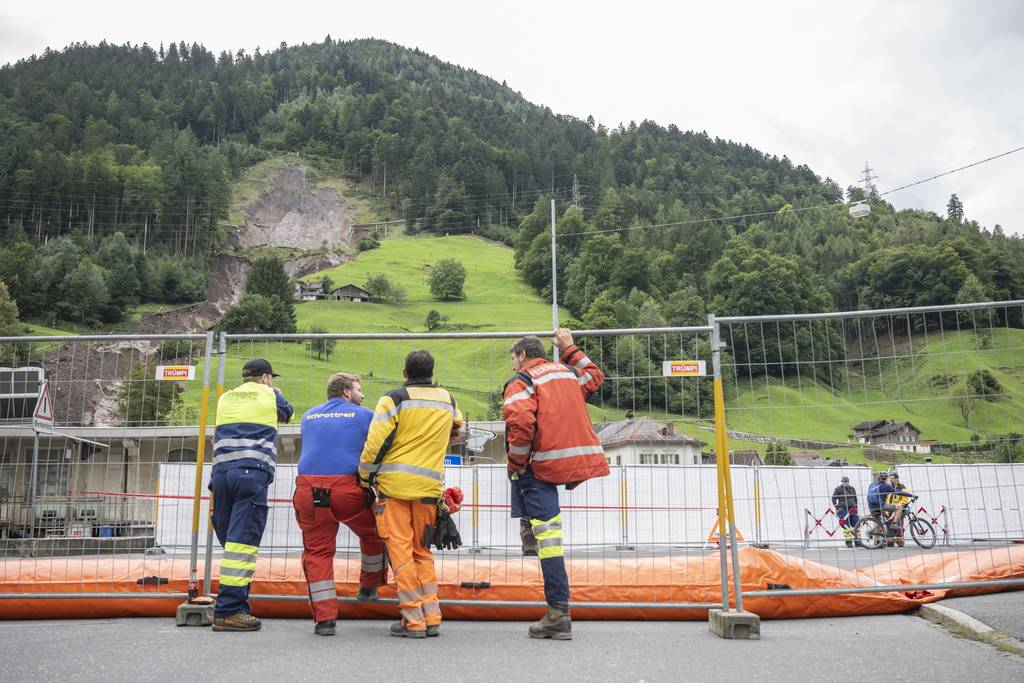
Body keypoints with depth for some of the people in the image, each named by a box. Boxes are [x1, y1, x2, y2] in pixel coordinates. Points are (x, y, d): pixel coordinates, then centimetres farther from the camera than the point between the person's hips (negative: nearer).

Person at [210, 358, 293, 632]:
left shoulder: (225, 398, 22)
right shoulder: (270, 395, 11)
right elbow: (287, 414, 31)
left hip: (221, 472, 5)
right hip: (251, 473, -5)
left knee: (231, 541, 11)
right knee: (243, 542, -9)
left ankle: (236, 603, 14)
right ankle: (227, 611, -14)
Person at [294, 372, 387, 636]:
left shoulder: (309, 415, 21)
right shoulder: (364, 415, 9)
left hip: (308, 489, 3)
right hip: (347, 488, -3)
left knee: (317, 551, 9)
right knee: (373, 533, 22)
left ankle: (324, 618, 8)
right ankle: (369, 587, 36)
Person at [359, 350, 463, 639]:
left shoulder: (394, 398, -3)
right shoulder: (448, 400, 12)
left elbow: (376, 442, -7)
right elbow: (456, 430, 32)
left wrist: (365, 477, 5)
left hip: (394, 484, -4)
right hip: (429, 485, 4)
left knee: (400, 550, 1)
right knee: (422, 551, 15)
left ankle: (414, 620, 1)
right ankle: (432, 618, 12)